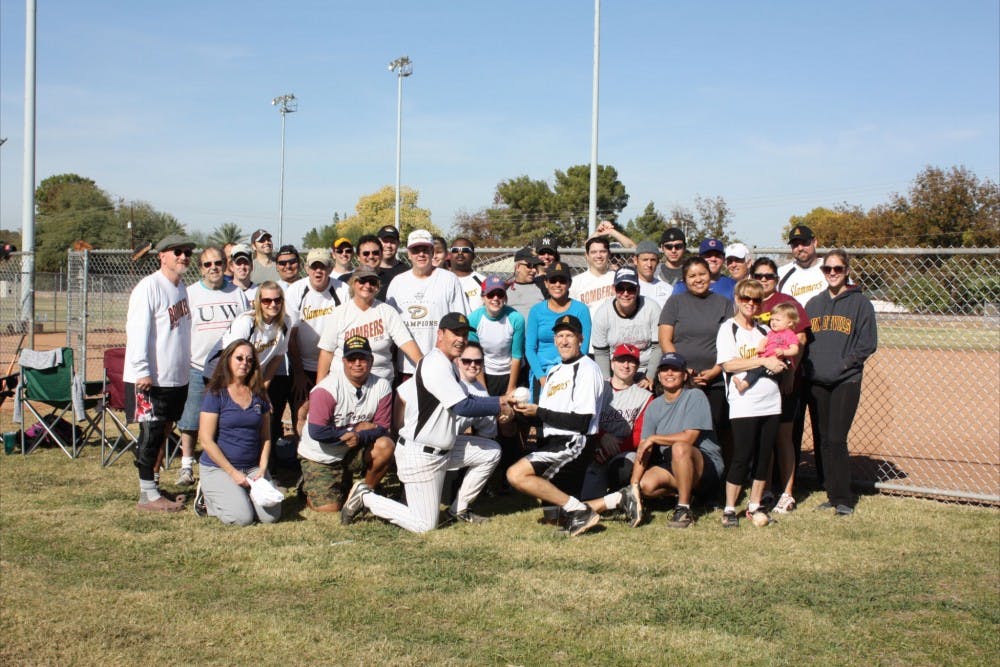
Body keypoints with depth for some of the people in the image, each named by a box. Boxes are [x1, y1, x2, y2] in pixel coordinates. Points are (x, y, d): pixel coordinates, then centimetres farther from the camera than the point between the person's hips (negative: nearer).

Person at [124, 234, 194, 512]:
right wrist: (142, 371, -23)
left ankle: (151, 486, 24)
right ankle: (148, 494, 5)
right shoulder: (149, 287, -12)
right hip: (150, 379, -8)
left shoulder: (181, 287, 14)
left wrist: (186, 367, 18)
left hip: (176, 378, 8)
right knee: (151, 434, -3)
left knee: (162, 432, 14)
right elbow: (137, 330, -19)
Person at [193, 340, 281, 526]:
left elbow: (266, 437, 11)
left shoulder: (259, 395, 9)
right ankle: (207, 498, 7)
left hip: (253, 467, 5)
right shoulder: (216, 394, -7)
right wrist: (233, 473, -13)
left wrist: (262, 470, -4)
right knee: (241, 517, -23)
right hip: (218, 468, -5)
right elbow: (206, 441, -10)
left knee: (271, 515, -14)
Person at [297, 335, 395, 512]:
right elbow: (317, 432, -26)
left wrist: (360, 437, -30)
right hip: (319, 457, -3)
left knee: (386, 445, -24)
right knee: (328, 508, -15)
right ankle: (309, 485, 20)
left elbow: (383, 428, -10)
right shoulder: (327, 388, -21)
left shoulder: (382, 387, -10)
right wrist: (353, 430, -19)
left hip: (353, 451, 3)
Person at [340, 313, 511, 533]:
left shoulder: (445, 364, 11)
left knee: (491, 452, 11)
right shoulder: (436, 365, -21)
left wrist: (498, 400, 6)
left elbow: (463, 400, 17)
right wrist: (500, 407, -13)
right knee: (424, 524, -5)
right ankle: (365, 498, 8)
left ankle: (458, 510, 18)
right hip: (420, 456, -10)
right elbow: (463, 407, -25)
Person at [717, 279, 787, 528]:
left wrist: (778, 361, -1)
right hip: (743, 404, -6)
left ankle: (755, 505, 19)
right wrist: (762, 361, -16)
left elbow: (777, 359, 23)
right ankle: (729, 509, 5)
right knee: (741, 457, -5)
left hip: (770, 403, 6)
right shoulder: (728, 329, -1)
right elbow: (728, 364, -14)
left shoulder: (764, 330, 16)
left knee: (764, 457, 8)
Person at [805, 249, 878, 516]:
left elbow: (868, 343, -4)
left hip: (846, 381, -5)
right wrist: (808, 366, 1)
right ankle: (832, 494, 16)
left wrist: (844, 363, -12)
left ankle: (843, 498, -2)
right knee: (823, 439, 7)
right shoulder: (813, 304, 14)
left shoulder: (860, 302, 0)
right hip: (817, 381, 5)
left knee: (837, 439, -10)